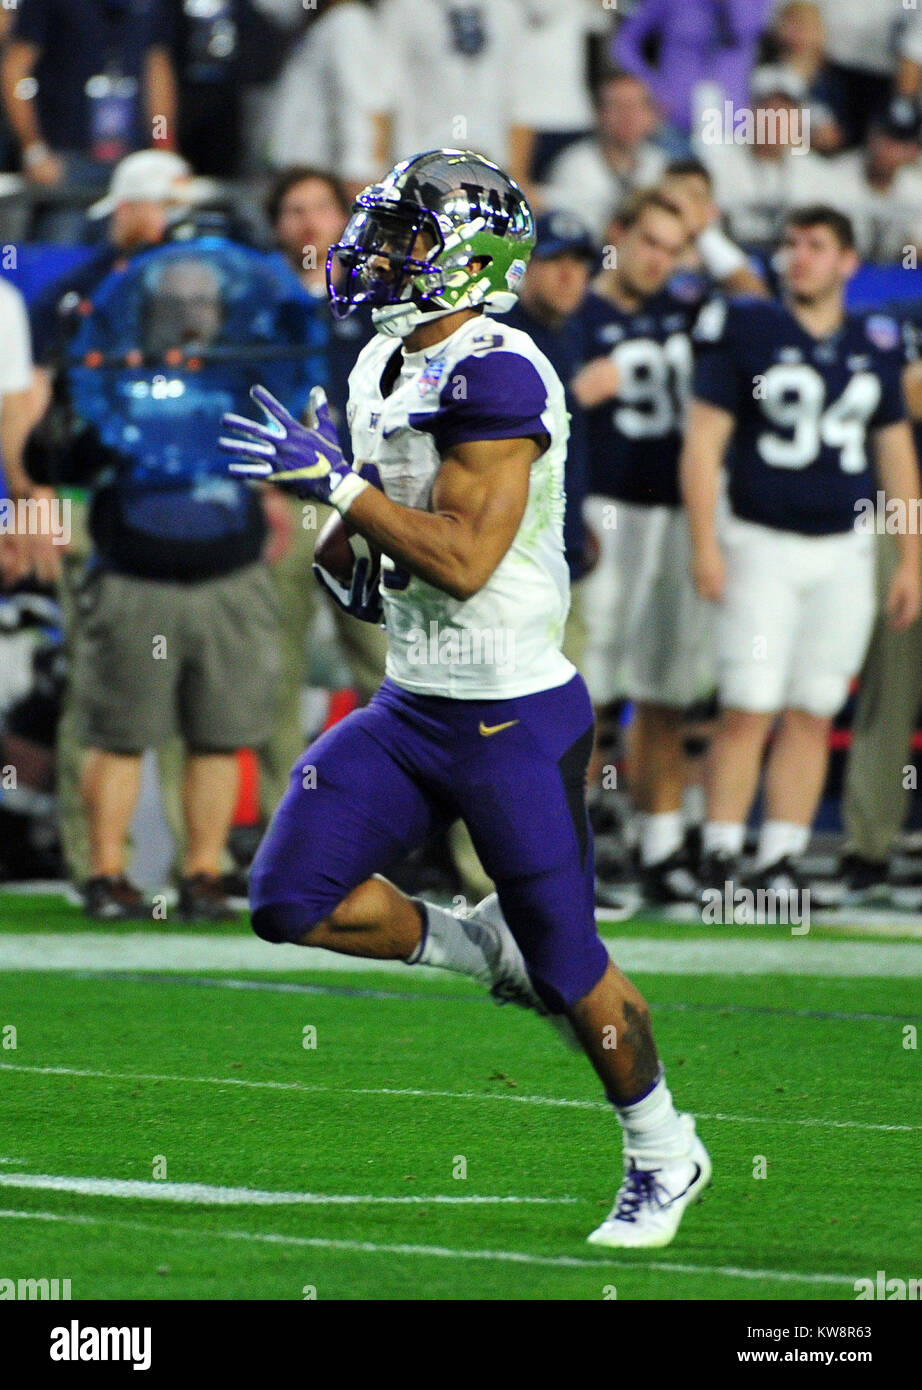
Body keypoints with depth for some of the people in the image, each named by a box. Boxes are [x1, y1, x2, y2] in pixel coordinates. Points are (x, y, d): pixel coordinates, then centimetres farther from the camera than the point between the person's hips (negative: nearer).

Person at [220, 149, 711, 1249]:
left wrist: (335, 483, -25)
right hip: (411, 706, 8)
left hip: (514, 719, -8)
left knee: (568, 968, 1)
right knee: (293, 900, -5)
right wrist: (362, 559, 4)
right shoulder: (387, 367, 8)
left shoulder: (496, 376, -20)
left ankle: (664, 1156, 22)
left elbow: (466, 557, -27)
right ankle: (478, 947, 19)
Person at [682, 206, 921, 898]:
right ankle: (721, 854, -2)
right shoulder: (746, 333, -3)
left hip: (844, 549, 4)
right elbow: (703, 444, -4)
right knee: (748, 710, -9)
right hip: (762, 544, -4)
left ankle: (782, 858, 10)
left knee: (813, 714, 5)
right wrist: (705, 546, -12)